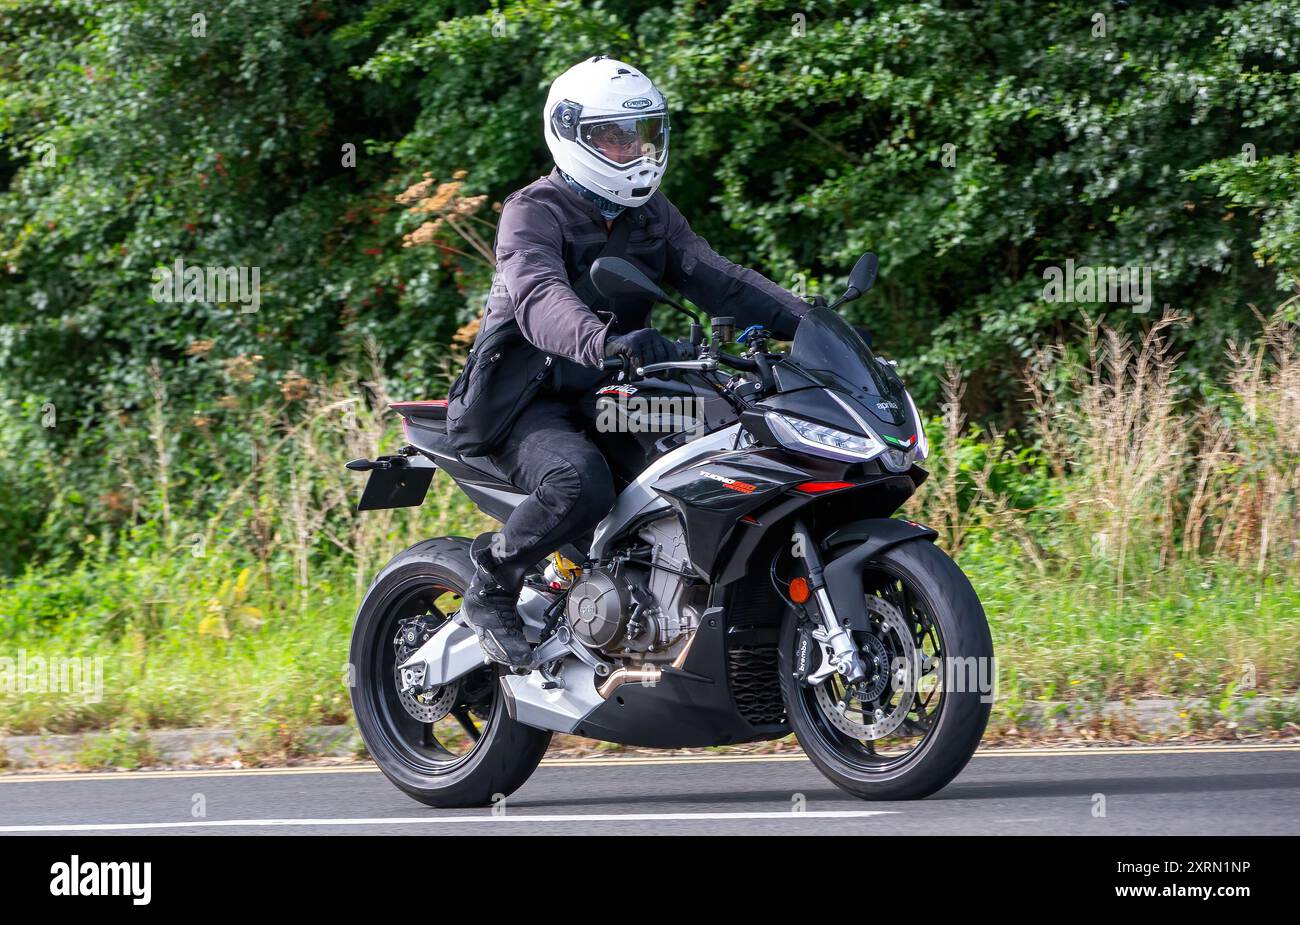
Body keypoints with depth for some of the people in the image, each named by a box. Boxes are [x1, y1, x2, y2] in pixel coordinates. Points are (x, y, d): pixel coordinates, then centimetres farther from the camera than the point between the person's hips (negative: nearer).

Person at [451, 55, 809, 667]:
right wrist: (604, 340, -53)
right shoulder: (533, 213, -11)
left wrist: (805, 319, -15)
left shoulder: (651, 215, 13)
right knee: (581, 484, -37)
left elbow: (714, 278, 2)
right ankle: (490, 587, -12)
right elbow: (540, 298, -31)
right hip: (529, 403, -7)